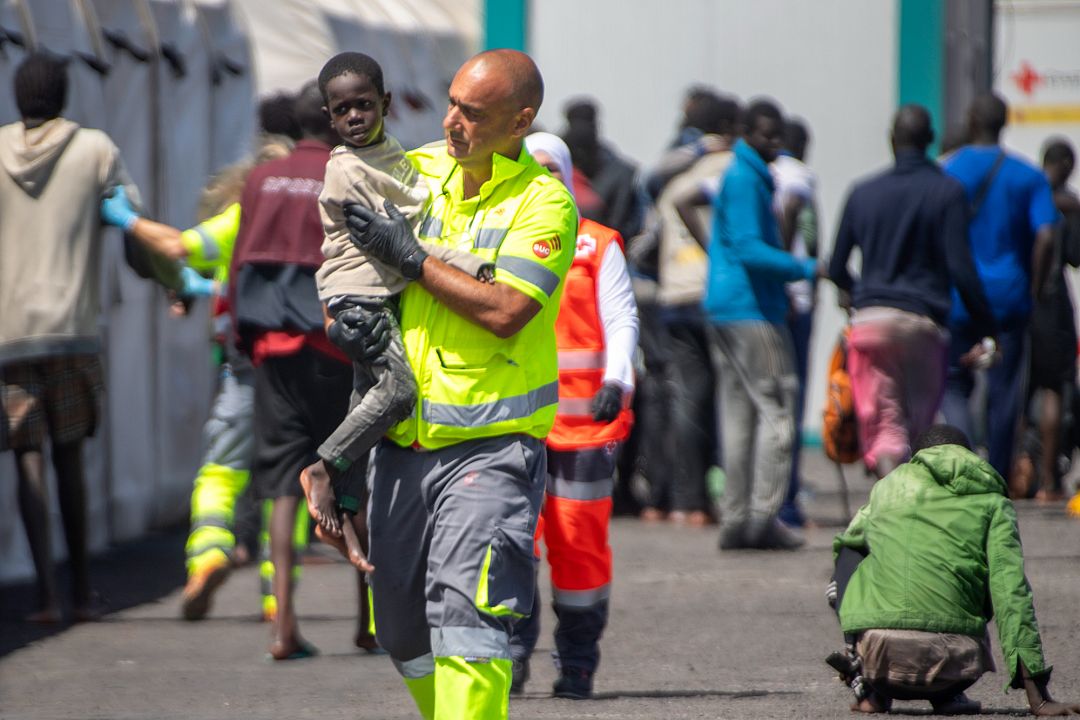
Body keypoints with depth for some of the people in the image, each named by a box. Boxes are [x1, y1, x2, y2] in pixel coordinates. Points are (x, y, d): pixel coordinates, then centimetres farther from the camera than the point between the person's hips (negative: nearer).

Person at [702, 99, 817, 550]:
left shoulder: (747, 175, 19)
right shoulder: (745, 180, -12)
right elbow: (749, 249, -20)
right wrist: (806, 269, -18)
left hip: (724, 310, 10)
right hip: (750, 310, -10)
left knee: (739, 416, 8)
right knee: (776, 410, -8)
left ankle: (735, 519, 7)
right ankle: (763, 516, -12)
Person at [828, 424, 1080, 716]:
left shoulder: (892, 483, 20)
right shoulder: (992, 505, 12)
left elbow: (847, 542, 39)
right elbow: (1012, 594, 3)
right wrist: (1038, 698, 1)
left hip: (877, 652, 1)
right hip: (950, 661, 0)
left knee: (847, 554, 30)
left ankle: (869, 686, 17)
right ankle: (948, 693, 12)